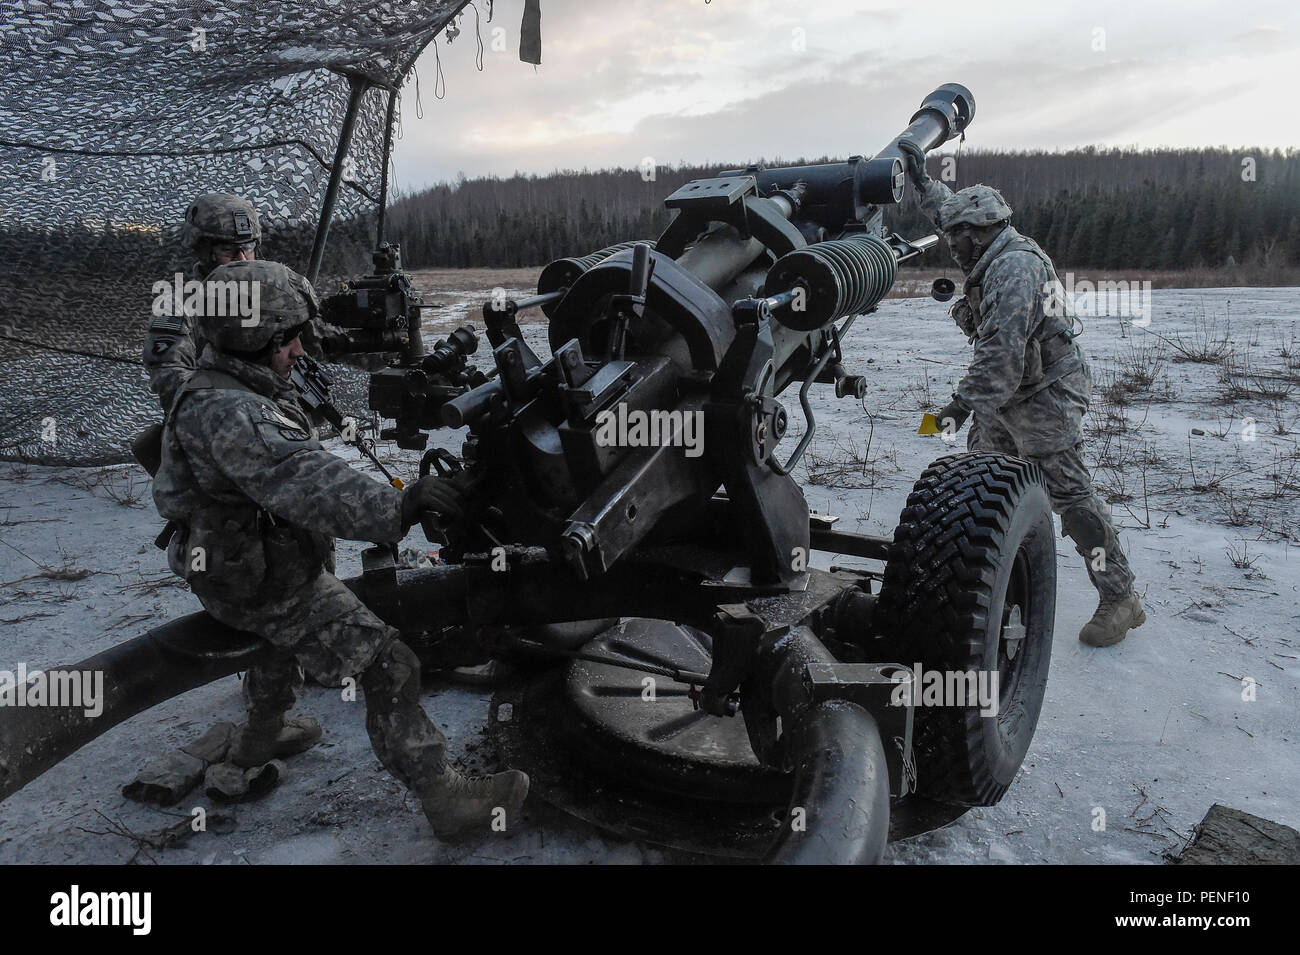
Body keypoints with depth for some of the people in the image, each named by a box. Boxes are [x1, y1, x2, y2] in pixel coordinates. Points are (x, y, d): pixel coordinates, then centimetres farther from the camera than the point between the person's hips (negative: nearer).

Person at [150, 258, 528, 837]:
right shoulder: (225, 412, -30)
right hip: (271, 587, -11)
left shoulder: (229, 391, 4)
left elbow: (291, 469, 20)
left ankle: (249, 750, 57)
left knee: (285, 647, 36)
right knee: (388, 670, -9)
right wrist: (394, 510, -57)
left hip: (254, 566, 11)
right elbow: (300, 480, -46)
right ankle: (446, 801, -2)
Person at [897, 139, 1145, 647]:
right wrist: (922, 179, 26)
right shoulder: (996, 255, 9)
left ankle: (1120, 600, -1)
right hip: (1006, 398, 10)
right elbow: (951, 213, 28)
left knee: (1070, 494, -8)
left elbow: (1002, 349, -30)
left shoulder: (1015, 267, -21)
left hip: (1043, 400, -10)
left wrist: (965, 402, -29)